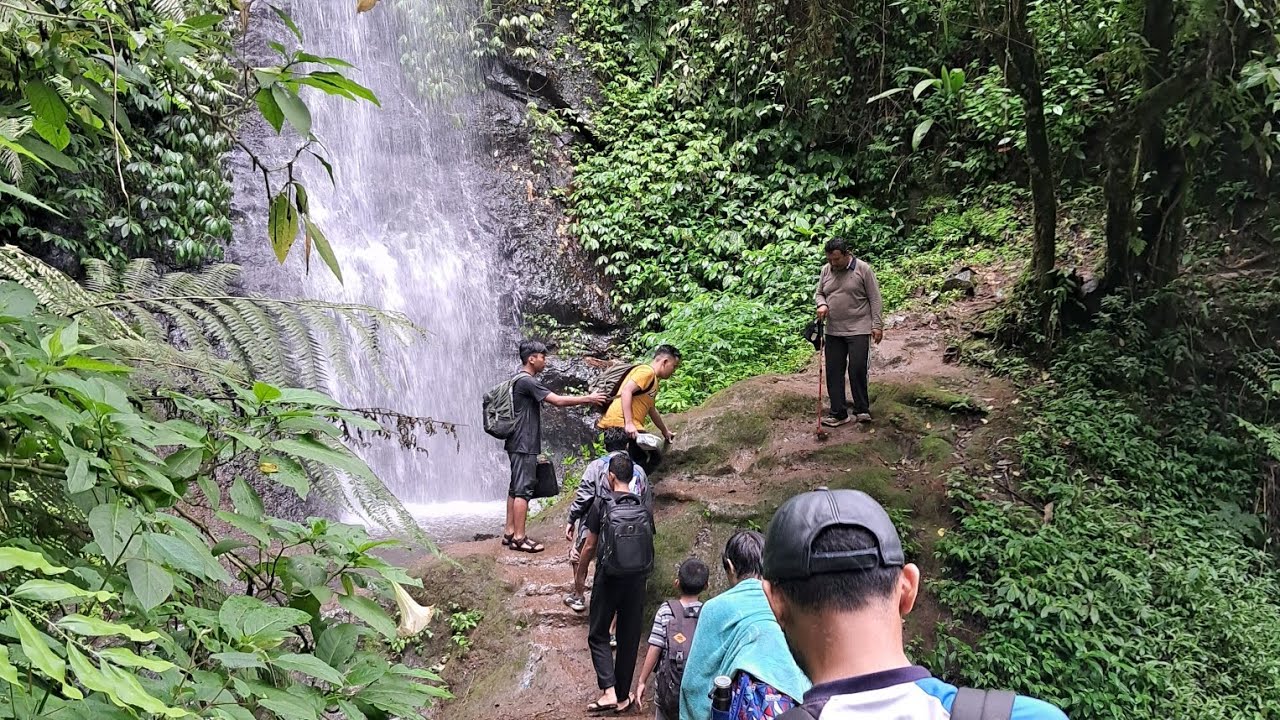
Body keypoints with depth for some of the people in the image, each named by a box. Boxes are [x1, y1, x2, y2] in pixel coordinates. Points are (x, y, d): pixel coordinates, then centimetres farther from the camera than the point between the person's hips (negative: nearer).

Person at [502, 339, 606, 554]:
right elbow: (558, 401, -21)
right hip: (524, 445, -11)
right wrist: (588, 399, -14)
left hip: (519, 444, 11)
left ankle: (509, 532, 17)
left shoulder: (522, 380, 16)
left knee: (516, 488, 12)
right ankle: (519, 538, -5)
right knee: (523, 490, -7)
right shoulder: (527, 381, -17)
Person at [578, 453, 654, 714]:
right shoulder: (644, 508, 2)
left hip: (608, 579, -3)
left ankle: (608, 692, -4)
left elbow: (590, 545, -5)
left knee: (598, 636, 10)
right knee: (629, 639, 12)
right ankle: (623, 697, 19)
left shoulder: (601, 504, -8)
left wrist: (580, 573, 10)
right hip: (637, 581, 3)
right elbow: (649, 545, 7)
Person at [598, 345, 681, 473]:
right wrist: (629, 423, -26)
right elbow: (626, 391, -19)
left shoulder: (653, 379, 28)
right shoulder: (647, 371, -4)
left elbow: (651, 410, 41)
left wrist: (665, 432, 53)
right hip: (621, 424, -10)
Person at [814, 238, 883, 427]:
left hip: (858, 329, -5)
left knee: (857, 370, -7)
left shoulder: (863, 269, -7)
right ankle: (838, 413, 11)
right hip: (833, 331, 5)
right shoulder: (825, 270, 6)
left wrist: (877, 325, -9)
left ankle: (862, 410, 9)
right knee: (834, 372, 4)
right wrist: (822, 304, -5)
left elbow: (875, 299, -5)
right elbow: (819, 293, 17)